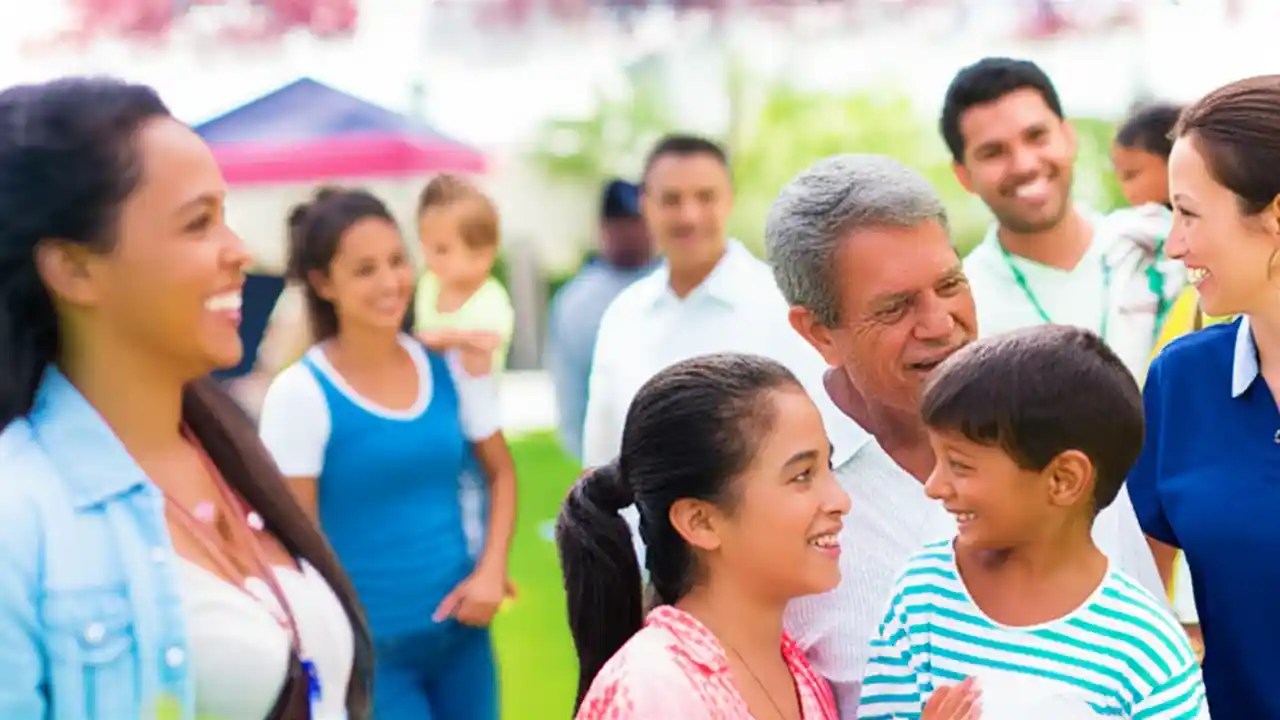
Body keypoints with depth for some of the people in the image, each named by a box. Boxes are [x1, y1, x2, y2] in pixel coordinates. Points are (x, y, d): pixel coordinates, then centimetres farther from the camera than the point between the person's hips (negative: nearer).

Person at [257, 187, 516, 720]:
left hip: (460, 630, 5)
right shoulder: (300, 393, -12)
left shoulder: (451, 365, 1)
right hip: (367, 646, -5)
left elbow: (501, 473, 14)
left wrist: (492, 569, -1)